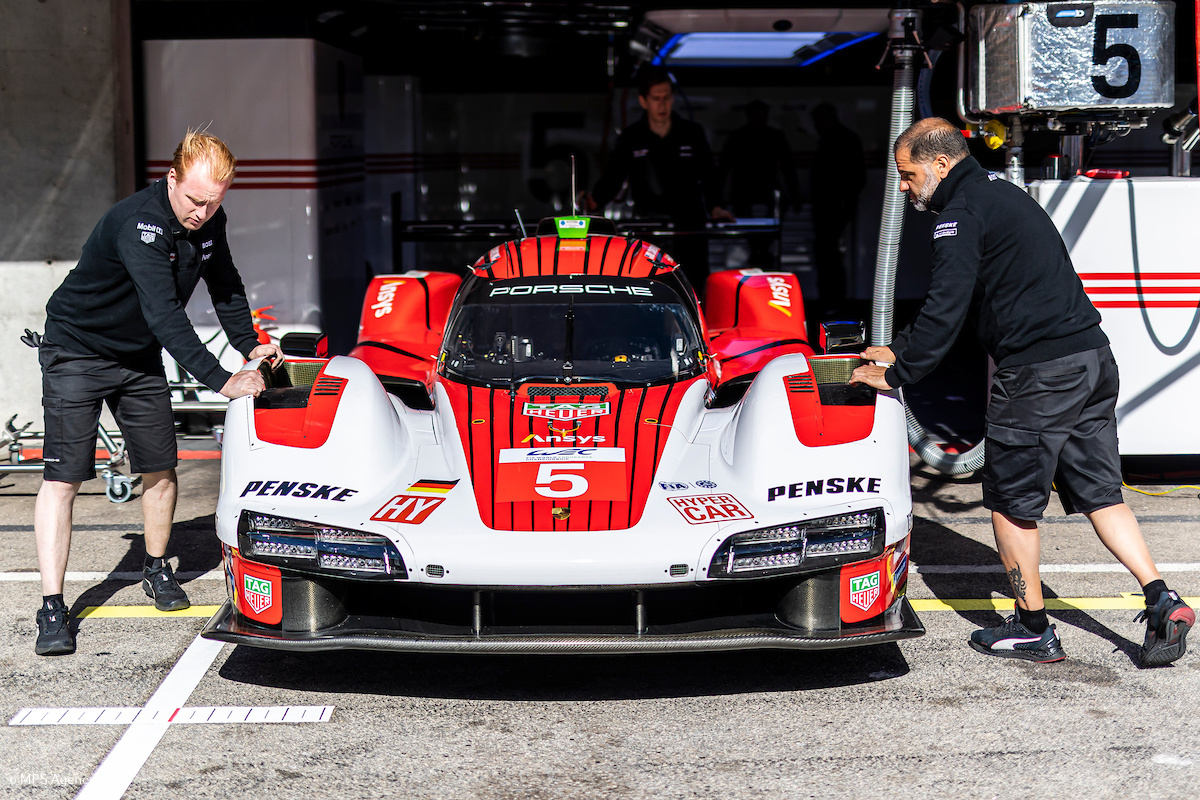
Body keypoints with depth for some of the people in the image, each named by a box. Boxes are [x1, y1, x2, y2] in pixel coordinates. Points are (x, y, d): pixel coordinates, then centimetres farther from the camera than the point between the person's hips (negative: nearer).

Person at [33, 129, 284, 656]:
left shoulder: (209, 222, -7)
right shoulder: (137, 224, -32)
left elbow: (225, 287, 11)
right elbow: (164, 314, -40)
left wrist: (250, 345, 0)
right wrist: (221, 381, -45)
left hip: (140, 356, 7)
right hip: (77, 350, -7)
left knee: (161, 470, 6)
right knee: (63, 476, -12)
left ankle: (157, 569, 30)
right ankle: (52, 610, -13)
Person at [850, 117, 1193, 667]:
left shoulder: (961, 213, -8)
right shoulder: (1002, 195, 23)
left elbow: (947, 309, -15)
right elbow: (955, 302, 28)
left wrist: (898, 374, -6)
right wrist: (900, 350, 26)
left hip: (1037, 373, -9)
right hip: (1093, 359, 9)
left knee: (1011, 501, 4)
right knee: (1099, 493, 13)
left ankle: (1033, 630, 12)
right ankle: (1161, 600, 3)